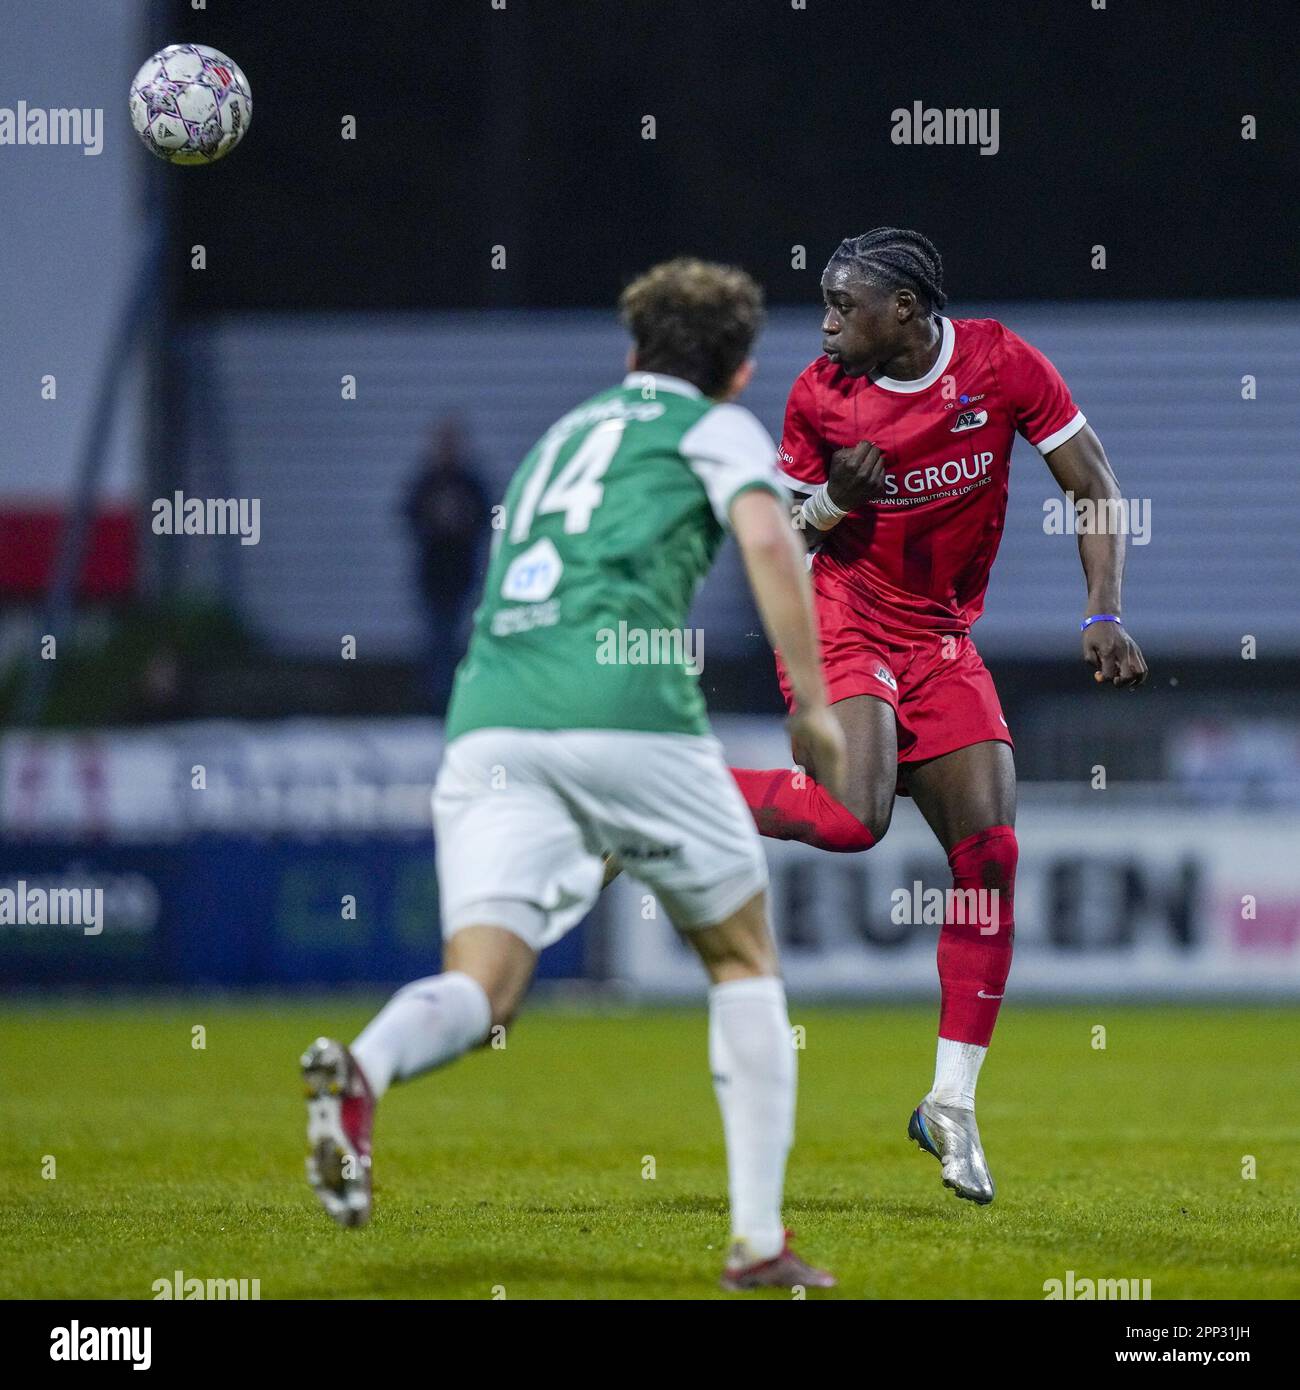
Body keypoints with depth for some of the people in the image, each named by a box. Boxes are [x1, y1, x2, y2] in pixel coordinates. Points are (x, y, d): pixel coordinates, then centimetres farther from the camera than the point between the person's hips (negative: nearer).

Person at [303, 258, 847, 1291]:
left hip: (487, 716, 4)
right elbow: (768, 542, -4)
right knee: (742, 955, 16)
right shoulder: (717, 428, 17)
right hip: (627, 711, -4)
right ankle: (760, 1240, 11)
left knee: (480, 982, -9)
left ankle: (361, 1071, -44)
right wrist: (812, 701, 1)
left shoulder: (565, 433, 35)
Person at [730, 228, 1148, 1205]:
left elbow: (1094, 485, -2)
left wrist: (1103, 616, -12)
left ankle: (953, 1104, 1)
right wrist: (831, 505, -17)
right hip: (842, 620, -3)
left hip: (943, 639, 3)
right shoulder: (821, 394, -6)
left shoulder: (1001, 363, -7)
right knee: (855, 816, -28)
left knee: (990, 853, -5)